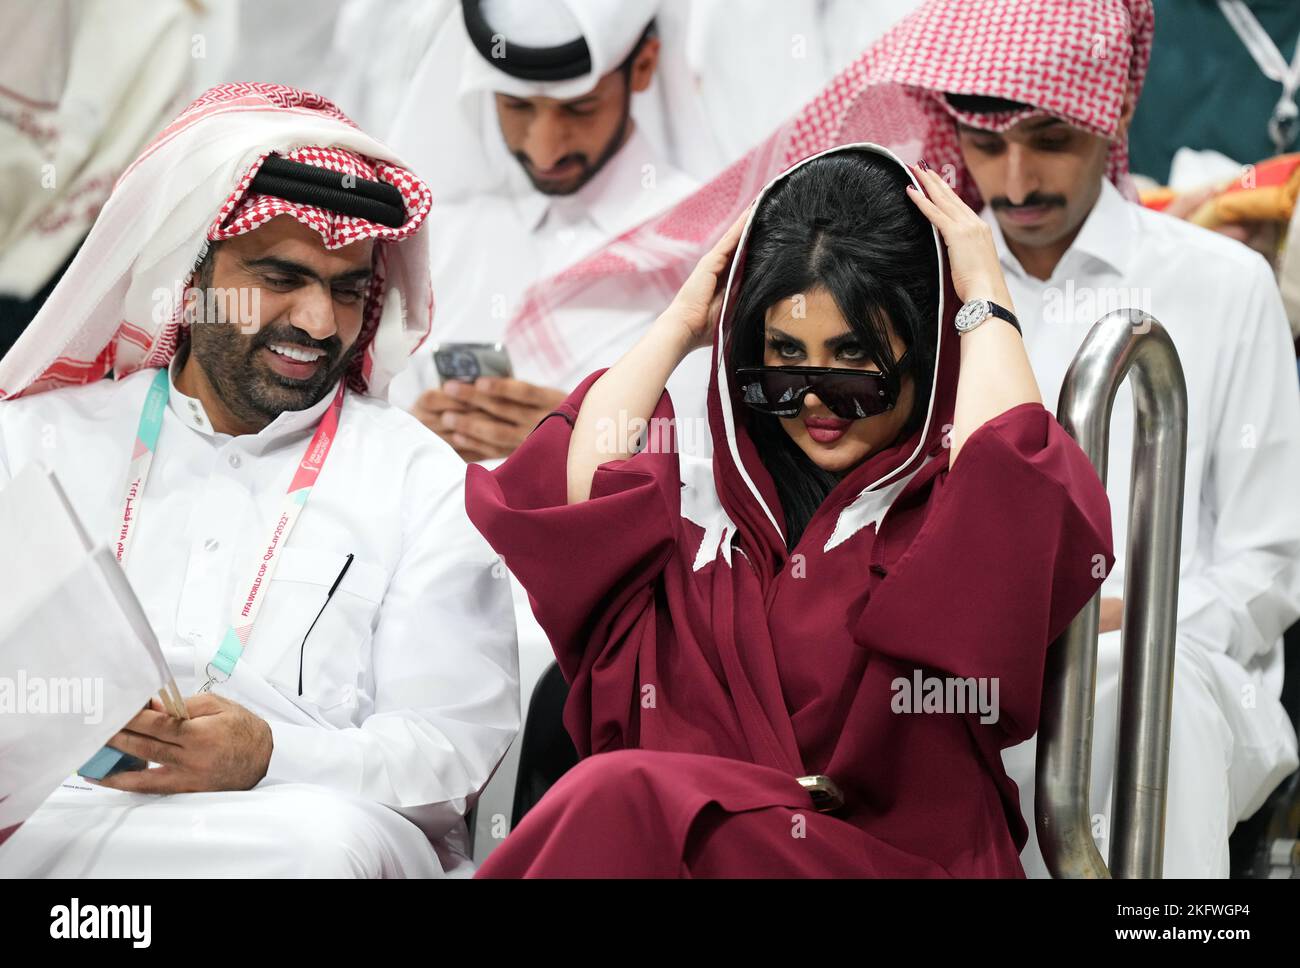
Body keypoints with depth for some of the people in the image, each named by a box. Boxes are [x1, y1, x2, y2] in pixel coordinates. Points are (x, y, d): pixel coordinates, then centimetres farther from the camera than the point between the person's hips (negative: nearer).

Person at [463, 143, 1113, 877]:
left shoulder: (954, 497, 7)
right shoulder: (707, 499, 19)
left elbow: (1009, 487, -16)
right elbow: (581, 484, 3)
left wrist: (985, 301, -1)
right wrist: (683, 326, 16)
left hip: (892, 856, -4)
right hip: (690, 832, 4)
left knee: (621, 796, -30)